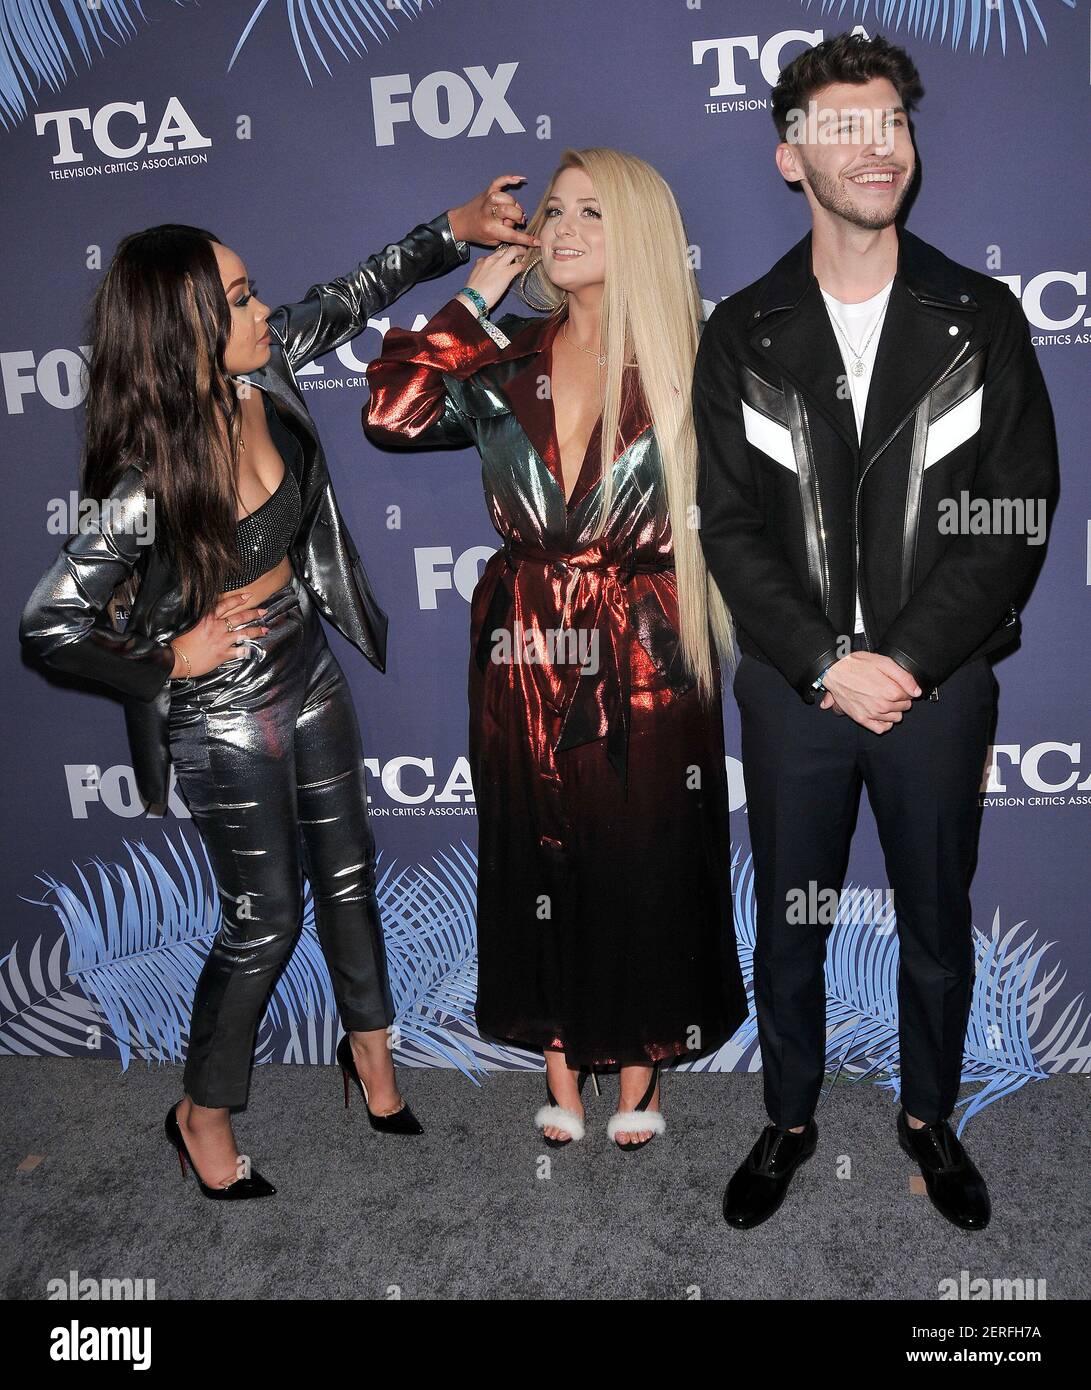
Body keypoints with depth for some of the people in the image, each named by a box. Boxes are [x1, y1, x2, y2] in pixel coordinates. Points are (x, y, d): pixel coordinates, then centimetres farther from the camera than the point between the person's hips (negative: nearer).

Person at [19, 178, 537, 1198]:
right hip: (225, 716, -6)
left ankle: (370, 1045, 45)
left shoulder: (263, 372, -13)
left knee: (348, 868, 20)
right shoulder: (148, 485, -29)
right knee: (264, 919, 8)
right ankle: (202, 1114, 33)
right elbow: (47, 626, -21)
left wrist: (454, 231, -1)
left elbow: (352, 297, 5)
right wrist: (174, 659, -18)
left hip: (308, 673, 7)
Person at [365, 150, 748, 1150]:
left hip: (647, 664, -2)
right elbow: (392, 416, -8)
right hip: (525, 661, 2)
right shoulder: (509, 363, 5)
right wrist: (477, 300, -2)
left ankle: (639, 1079, 29)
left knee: (648, 866, 7)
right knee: (538, 866, 11)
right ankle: (562, 1076, 31)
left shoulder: (685, 363, 0)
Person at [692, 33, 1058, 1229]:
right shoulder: (741, 335, 0)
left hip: (939, 682, 0)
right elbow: (730, 527, -4)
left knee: (937, 923, 15)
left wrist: (906, 662, -15)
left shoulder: (981, 318, -1)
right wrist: (829, 667, -14)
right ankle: (789, 1120, 35)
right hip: (791, 685, 0)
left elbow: (1015, 516, -6)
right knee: (787, 926, 13)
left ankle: (929, 1117, 39)